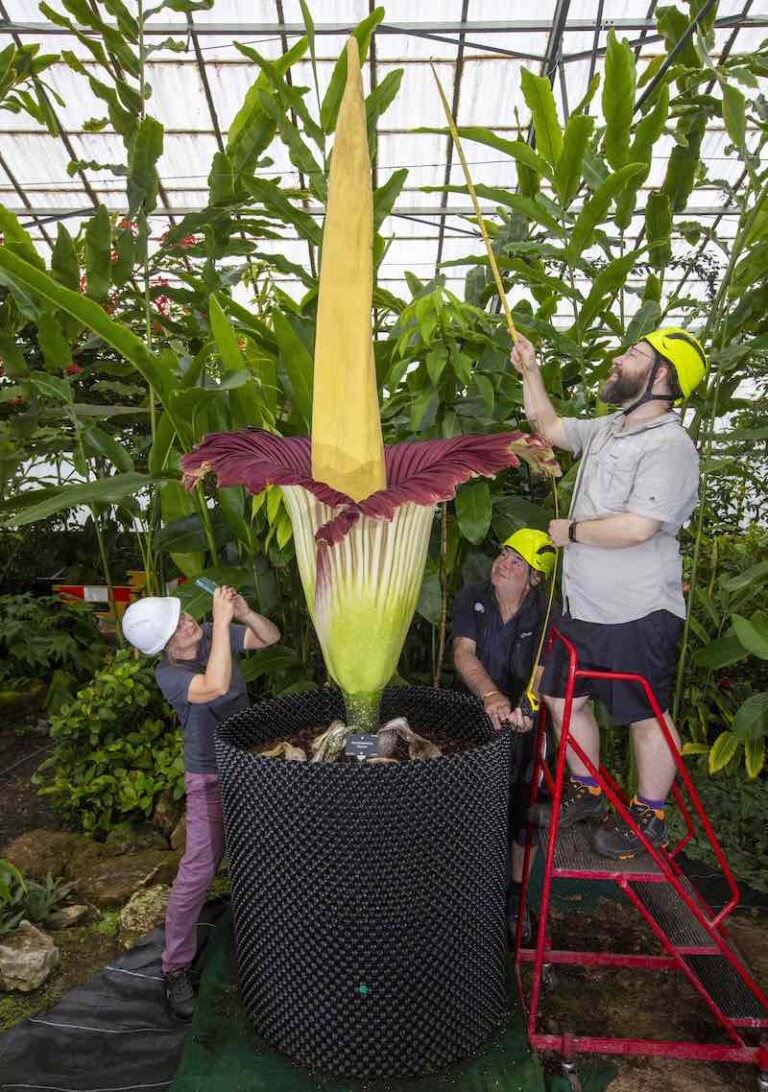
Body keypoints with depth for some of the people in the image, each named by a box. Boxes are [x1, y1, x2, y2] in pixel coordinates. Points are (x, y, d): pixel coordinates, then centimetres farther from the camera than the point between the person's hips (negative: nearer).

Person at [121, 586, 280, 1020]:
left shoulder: (213, 635, -10)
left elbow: (271, 637, -8)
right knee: (199, 870, -3)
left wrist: (244, 613, -28)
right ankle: (176, 967, 16)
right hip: (211, 776, -5)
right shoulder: (169, 675, -25)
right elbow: (216, 687, -44)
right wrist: (222, 620, -43)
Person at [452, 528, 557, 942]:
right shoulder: (472, 598, -6)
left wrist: (526, 708, -42)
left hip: (525, 724, -1)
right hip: (477, 717, 1)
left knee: (522, 811, 6)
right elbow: (463, 653, -17)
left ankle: (517, 895, 28)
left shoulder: (545, 612, -12)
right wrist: (491, 695, -35)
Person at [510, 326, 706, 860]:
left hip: (638, 615, -9)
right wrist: (530, 372, 20)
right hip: (584, 607, 9)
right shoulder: (606, 430, 11)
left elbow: (636, 527, -27)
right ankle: (587, 794, 37)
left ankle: (649, 817, 30)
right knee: (564, 698, 17)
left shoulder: (670, 445, -17)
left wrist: (570, 531, -12)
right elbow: (550, 426, 28)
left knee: (646, 716, 8)